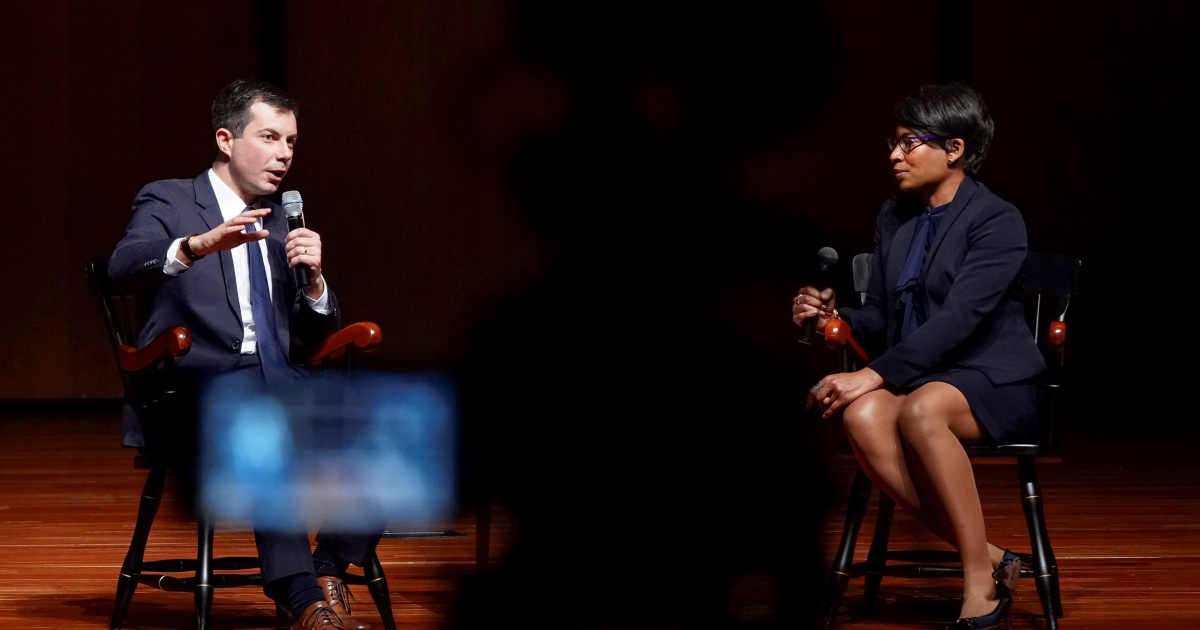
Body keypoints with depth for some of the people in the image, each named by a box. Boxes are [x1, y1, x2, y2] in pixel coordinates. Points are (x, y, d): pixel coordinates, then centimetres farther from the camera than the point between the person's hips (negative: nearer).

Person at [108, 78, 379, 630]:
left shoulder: (280, 222, 24)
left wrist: (313, 279, 0)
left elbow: (315, 334, 22)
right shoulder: (168, 202, 6)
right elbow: (123, 267, -16)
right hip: (194, 387, -6)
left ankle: (327, 575, -19)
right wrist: (199, 245, -34)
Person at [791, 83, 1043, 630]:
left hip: (991, 380, -6)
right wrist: (835, 317, -4)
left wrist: (874, 375, -27)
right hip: (915, 375, 6)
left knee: (920, 408, -39)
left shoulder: (997, 221, -9)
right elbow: (881, 318, 19)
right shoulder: (893, 218, 14)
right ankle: (989, 562, -24)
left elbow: (958, 319, -20)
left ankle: (980, 583, -30)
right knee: (863, 417, -31)